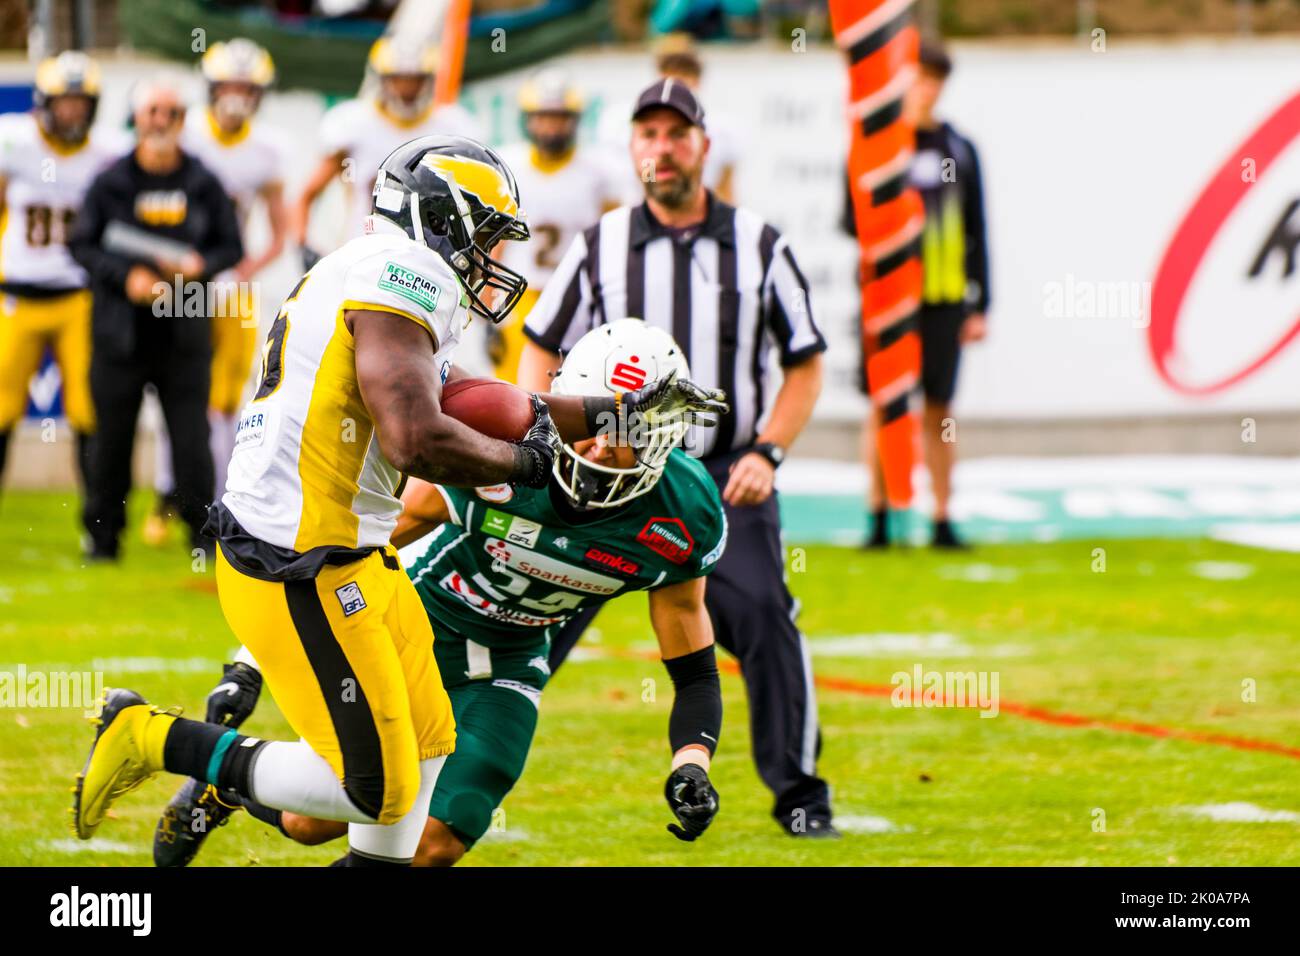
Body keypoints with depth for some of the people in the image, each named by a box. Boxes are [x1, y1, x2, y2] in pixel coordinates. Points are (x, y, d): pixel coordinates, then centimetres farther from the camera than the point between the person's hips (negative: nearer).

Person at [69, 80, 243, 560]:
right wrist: (126, 277, -14)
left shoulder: (203, 184, 4)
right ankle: (103, 533, 17)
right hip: (122, 327, 0)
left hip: (184, 328, 0)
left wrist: (199, 265, -12)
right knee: (113, 432, 5)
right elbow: (82, 245, 1)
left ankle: (203, 528, 3)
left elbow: (231, 246, 9)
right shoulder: (109, 182, 1)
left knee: (191, 431, -5)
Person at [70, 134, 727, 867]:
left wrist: (627, 410, 26)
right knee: (378, 790, -4)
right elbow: (418, 442, -25)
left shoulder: (384, 281, 16)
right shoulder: (405, 275, -15)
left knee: (424, 744, 18)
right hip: (300, 573, -11)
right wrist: (526, 461, -8)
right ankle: (154, 738, 2)